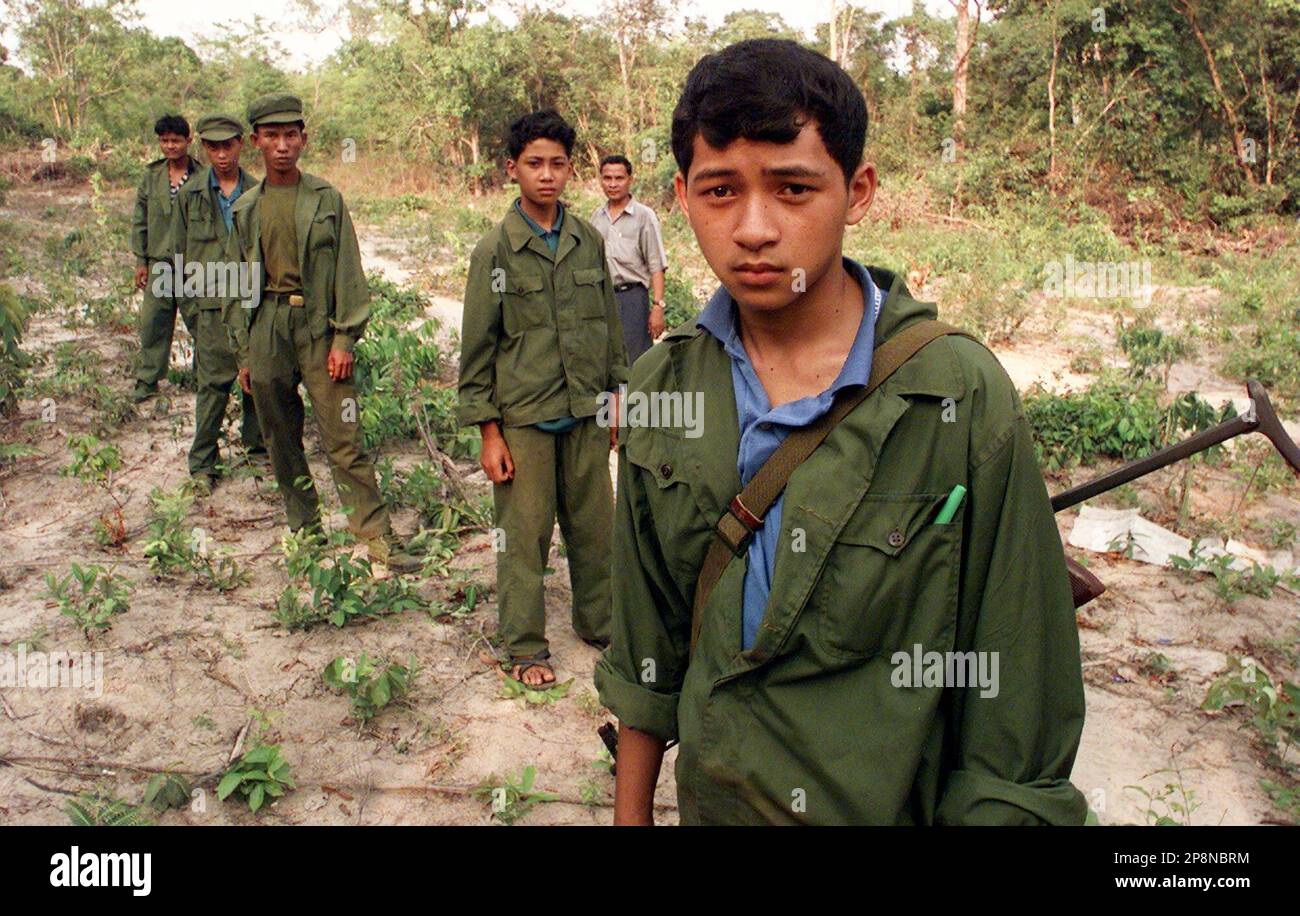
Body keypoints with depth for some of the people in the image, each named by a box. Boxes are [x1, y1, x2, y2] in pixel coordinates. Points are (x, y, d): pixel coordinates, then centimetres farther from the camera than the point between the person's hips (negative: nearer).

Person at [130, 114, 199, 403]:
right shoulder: (151, 175, 8)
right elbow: (139, 219, 12)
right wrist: (140, 260, 7)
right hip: (159, 262, 4)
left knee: (200, 322, 3)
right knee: (153, 323, 6)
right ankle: (148, 380, 17)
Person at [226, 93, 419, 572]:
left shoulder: (326, 199, 2)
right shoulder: (245, 208, 10)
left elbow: (348, 272, 1)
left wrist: (344, 339, -7)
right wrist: (244, 354, 11)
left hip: (319, 327, -3)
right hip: (266, 330, 4)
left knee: (344, 442, -8)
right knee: (281, 442, 10)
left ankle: (378, 538, -4)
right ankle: (304, 532, 23)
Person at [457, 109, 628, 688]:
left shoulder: (589, 241, 6)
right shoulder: (495, 250, -5)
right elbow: (477, 347, -4)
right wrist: (488, 433, -7)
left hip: (586, 413, 4)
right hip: (523, 417, -3)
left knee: (595, 526, 11)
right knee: (524, 533, 4)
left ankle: (599, 622, 31)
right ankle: (525, 646, 20)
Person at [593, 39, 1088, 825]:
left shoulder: (964, 399, -20)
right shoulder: (662, 389, -7)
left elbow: (1018, 710, -13)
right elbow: (647, 652, 2)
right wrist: (632, 813, 5)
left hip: (893, 805, -3)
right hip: (709, 798, 4)